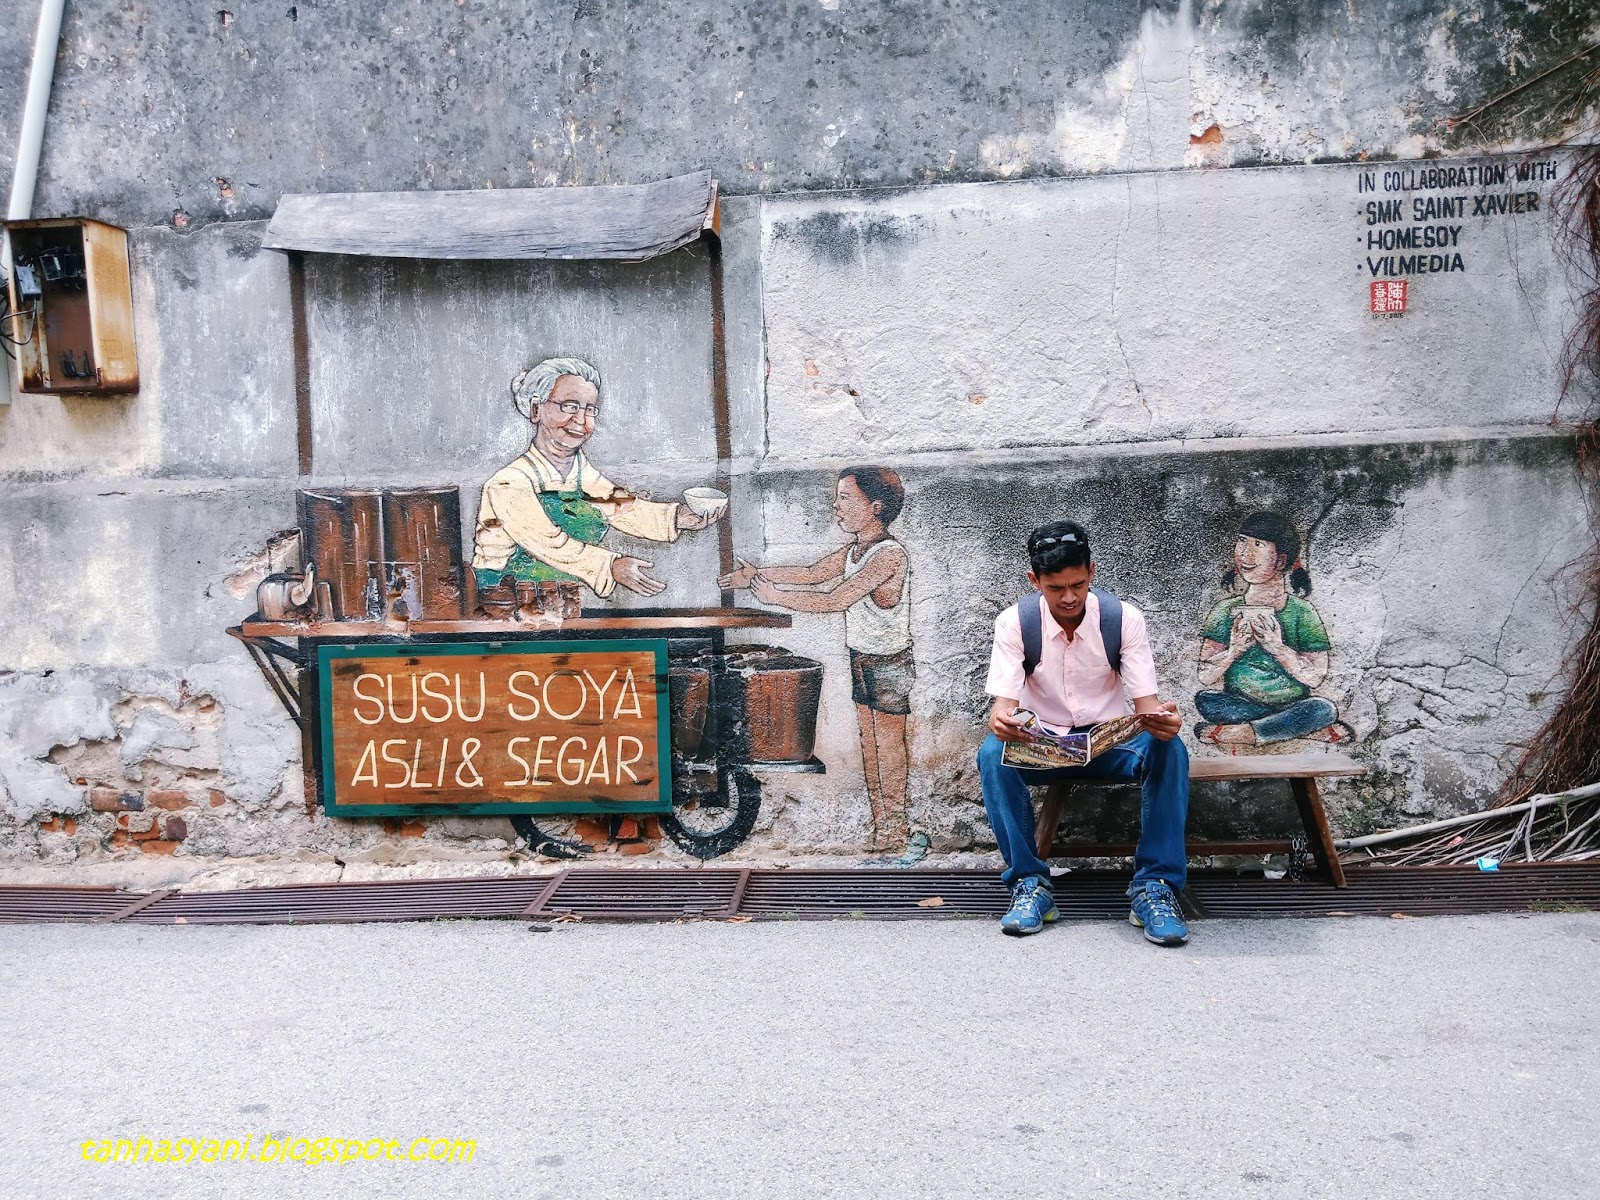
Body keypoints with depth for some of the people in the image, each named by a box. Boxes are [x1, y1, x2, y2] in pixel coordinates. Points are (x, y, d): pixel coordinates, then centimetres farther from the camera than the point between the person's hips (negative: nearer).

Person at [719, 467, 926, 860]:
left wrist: (775, 596, -23)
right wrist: (757, 574, 1)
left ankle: (896, 831, 12)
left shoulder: (890, 555, -24)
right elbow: (811, 574, 11)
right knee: (870, 744, 13)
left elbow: (835, 600, -29)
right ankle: (883, 828, 22)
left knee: (888, 746, 0)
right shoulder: (854, 550, 5)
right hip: (861, 661, 9)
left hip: (888, 665, -9)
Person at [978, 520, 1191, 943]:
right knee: (992, 754, -32)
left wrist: (1161, 718, -41)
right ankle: (1030, 883, -22)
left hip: (1111, 741, 0)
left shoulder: (1125, 618, -11)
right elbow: (1004, 701, -17)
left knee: (1169, 750, -31)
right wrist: (1001, 720, -44)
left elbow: (1146, 701, -15)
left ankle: (1155, 886, -25)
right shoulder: (1014, 622, -11)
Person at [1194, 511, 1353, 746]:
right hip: (1240, 705, 0)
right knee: (1205, 700, -29)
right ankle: (1302, 729, -19)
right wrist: (1235, 650, -23)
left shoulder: (1301, 612, -2)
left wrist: (1277, 647, -23)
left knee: (1324, 709, -30)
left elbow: (1315, 677, -10)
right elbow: (1205, 677, -6)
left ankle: (1238, 733, -20)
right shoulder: (1228, 609, 0)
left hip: (1291, 706, 0)